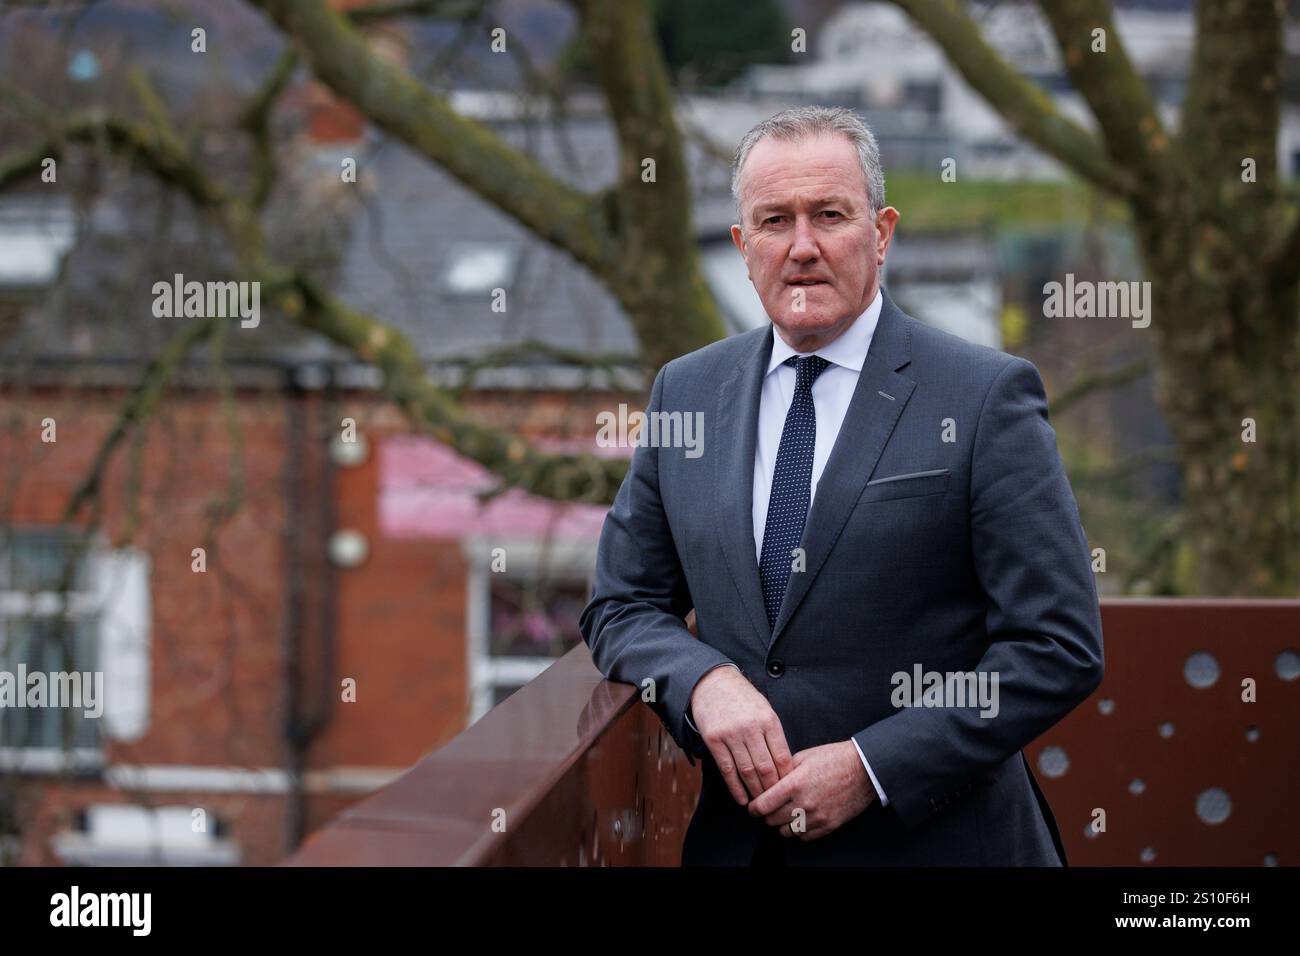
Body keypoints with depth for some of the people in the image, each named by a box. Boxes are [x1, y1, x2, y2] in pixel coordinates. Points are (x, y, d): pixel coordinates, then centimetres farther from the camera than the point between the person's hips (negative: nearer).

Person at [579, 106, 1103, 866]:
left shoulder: (987, 397, -9)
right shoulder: (686, 392, 5)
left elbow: (1060, 649, -12)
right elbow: (622, 603, 9)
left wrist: (872, 768, -18)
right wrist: (703, 680, -12)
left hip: (927, 840, -4)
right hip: (737, 838, 4)